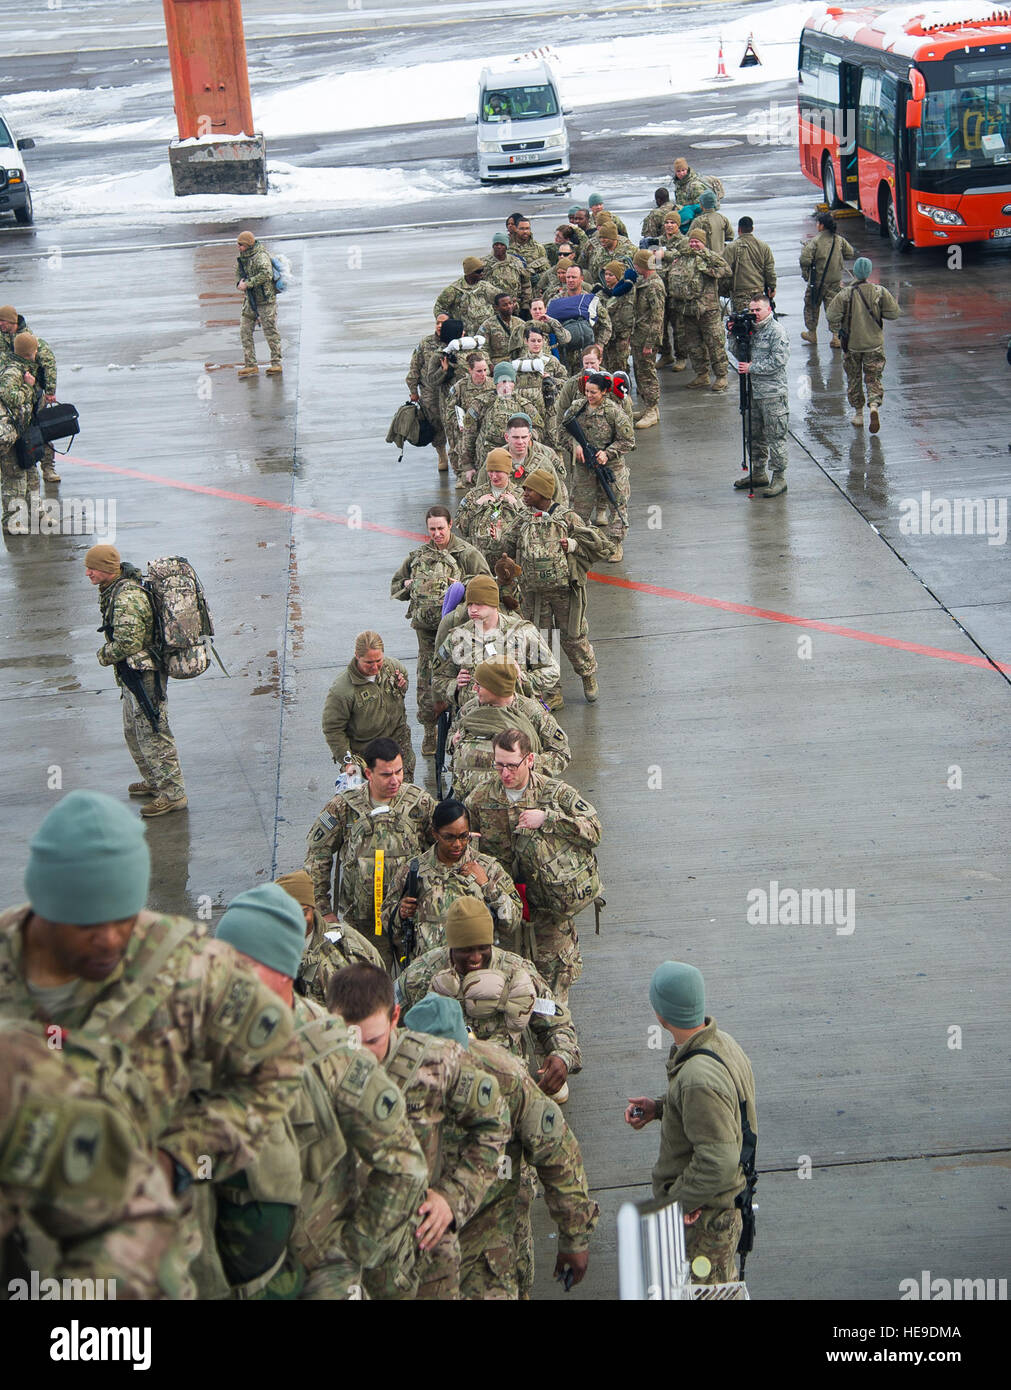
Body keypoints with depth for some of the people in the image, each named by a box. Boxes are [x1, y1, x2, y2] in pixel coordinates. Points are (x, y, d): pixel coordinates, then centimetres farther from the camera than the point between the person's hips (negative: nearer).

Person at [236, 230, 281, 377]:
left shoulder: (261, 256, -17)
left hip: (265, 299, -8)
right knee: (245, 332, 2)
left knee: (270, 332, -2)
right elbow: (239, 273, 23)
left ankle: (276, 364, 7)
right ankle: (250, 365, 5)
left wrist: (248, 283, -27)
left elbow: (267, 274, -30)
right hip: (250, 300, 8)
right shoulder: (242, 257, 8)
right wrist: (240, 283, -1)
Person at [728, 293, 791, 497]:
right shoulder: (751, 329, 14)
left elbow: (778, 360, -18)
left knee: (776, 435, -5)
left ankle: (779, 478, -2)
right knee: (755, 435, 15)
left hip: (773, 393, -8)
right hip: (754, 391, 8)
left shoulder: (776, 331, -10)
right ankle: (758, 473, 27)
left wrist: (752, 368, -15)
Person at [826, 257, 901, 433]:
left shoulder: (845, 294, -13)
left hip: (851, 344, -1)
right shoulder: (879, 292, -9)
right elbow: (894, 313, -6)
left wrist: (837, 330, 2)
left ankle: (858, 414, 22)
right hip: (874, 344, 1)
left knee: (854, 379, 15)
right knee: (874, 378, 9)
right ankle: (875, 405, -17)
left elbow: (832, 316, -17)